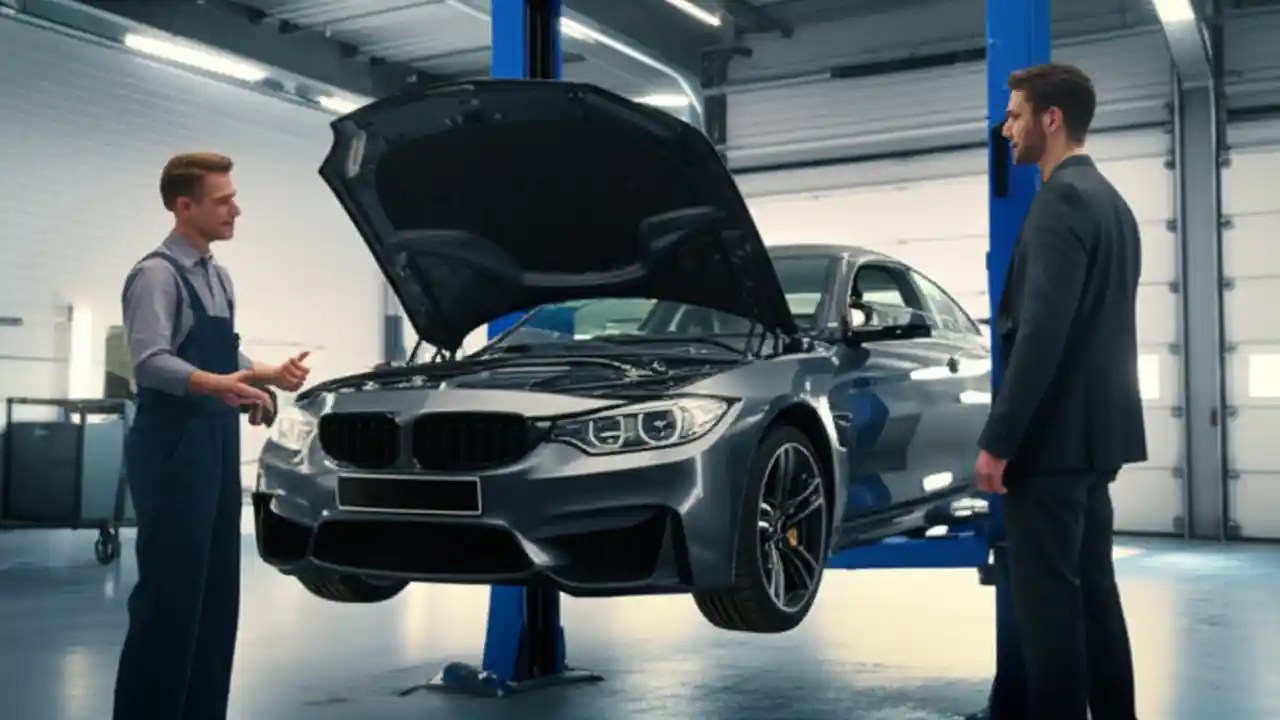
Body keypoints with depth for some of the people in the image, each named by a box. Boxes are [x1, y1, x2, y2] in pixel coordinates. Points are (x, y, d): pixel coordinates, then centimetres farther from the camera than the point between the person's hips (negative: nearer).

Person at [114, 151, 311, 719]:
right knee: (170, 592, -8)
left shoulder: (218, 278, 17)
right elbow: (150, 362, -24)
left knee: (217, 589, 11)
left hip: (218, 444, 9)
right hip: (172, 448, -9)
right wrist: (216, 385, -39)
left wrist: (263, 377, 13)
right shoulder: (157, 275, -11)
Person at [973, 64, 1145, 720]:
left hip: (1052, 435, -10)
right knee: (1091, 589, 15)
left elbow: (1042, 332, -23)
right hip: (1094, 430, 10)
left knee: (1046, 598, -4)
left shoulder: (1061, 200, -14)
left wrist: (997, 440, -19)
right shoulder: (1109, 199, 15)